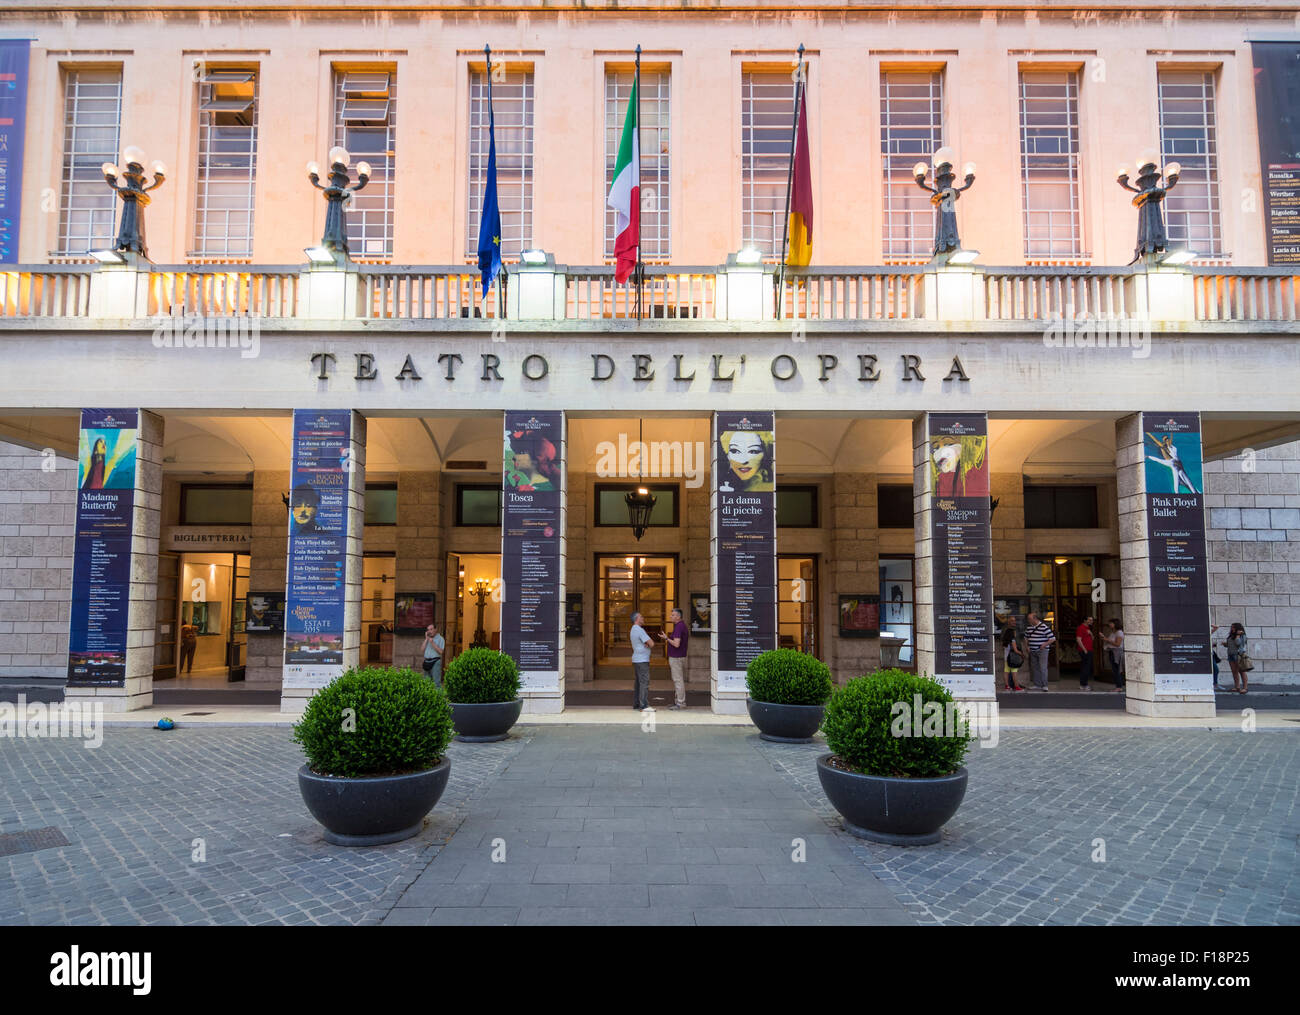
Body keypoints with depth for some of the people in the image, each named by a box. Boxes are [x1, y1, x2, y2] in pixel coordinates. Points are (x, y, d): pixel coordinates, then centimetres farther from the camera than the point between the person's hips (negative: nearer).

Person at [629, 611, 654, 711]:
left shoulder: (633, 630, 16)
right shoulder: (640, 630, -17)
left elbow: (647, 642, 12)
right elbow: (651, 643, -20)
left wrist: (647, 643, -12)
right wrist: (650, 641, 3)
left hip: (636, 660, 10)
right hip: (642, 660, -10)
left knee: (638, 683, 10)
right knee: (644, 683, -10)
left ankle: (636, 704, 12)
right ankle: (644, 706, -13)